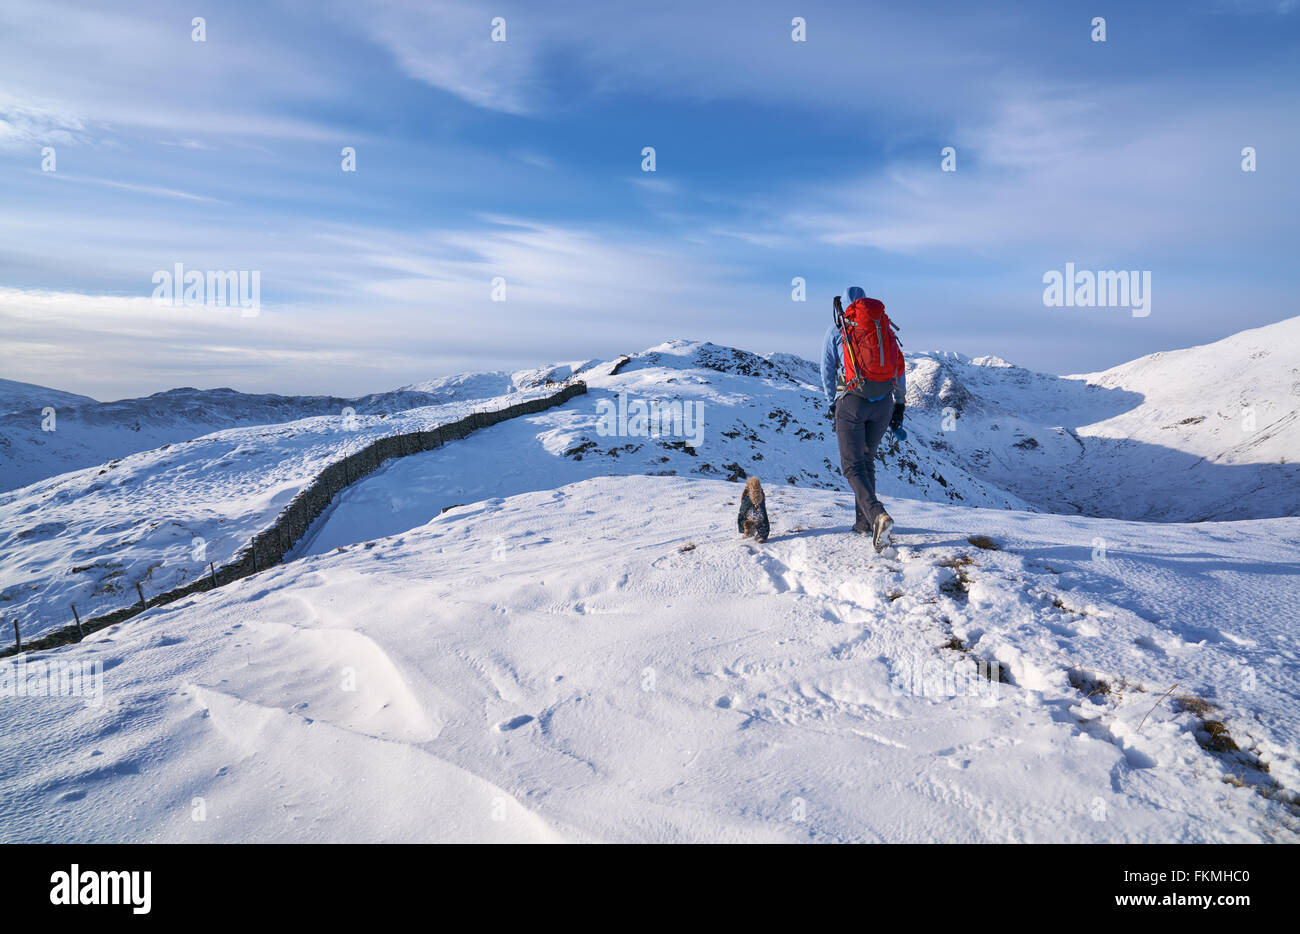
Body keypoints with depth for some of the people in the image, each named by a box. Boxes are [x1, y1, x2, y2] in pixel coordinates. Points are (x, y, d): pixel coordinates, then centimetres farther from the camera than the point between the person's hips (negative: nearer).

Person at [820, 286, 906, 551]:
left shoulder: (837, 327, 6)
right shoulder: (884, 325, 14)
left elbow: (828, 371, 8)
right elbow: (899, 368, 12)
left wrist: (832, 405, 18)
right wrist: (899, 406, 15)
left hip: (851, 401, -4)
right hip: (884, 402, 4)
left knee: (852, 465, -2)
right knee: (867, 460, 19)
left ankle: (877, 515, -25)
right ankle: (863, 521, 22)